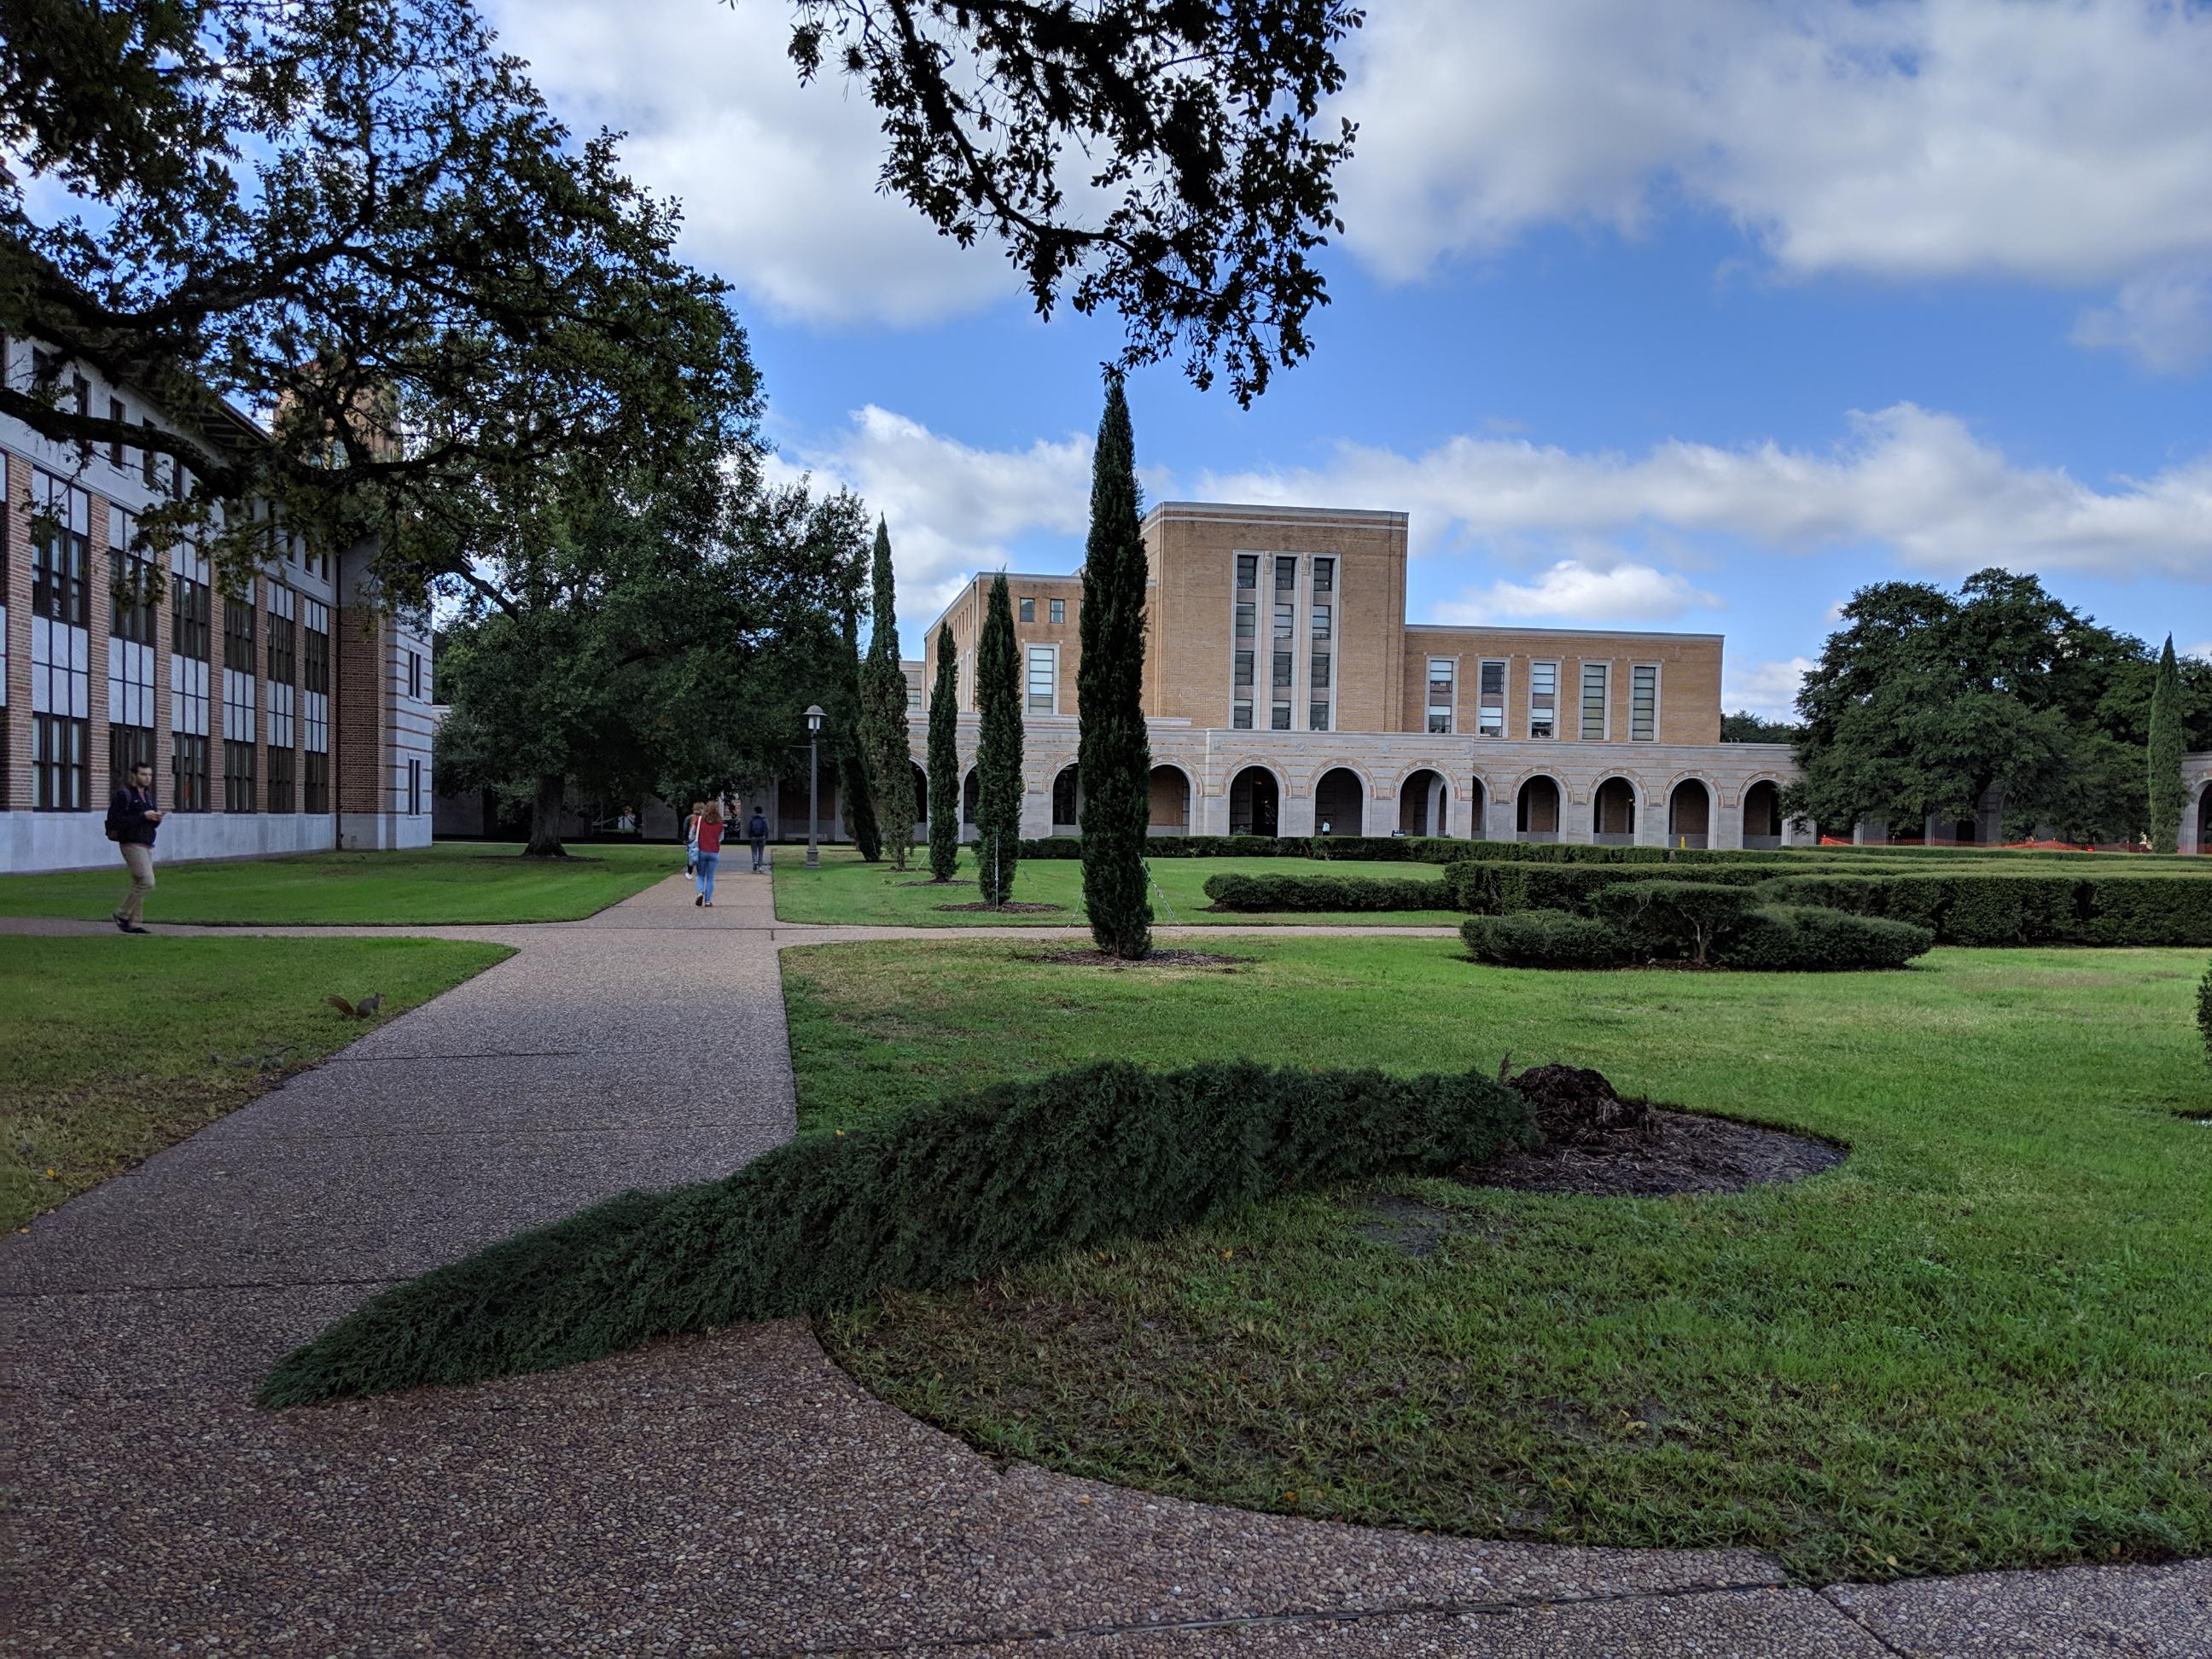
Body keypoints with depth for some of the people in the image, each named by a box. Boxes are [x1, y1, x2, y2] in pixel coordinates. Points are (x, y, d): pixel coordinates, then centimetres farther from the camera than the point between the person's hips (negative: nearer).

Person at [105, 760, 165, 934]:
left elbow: (153, 825, 20)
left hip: (147, 846, 8)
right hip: (132, 845, -8)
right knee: (147, 882, -15)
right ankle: (122, 914, -1)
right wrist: (143, 816, -20)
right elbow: (117, 820, -18)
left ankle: (132, 924, 9)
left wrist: (157, 817, -2)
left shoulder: (147, 795, 16)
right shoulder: (124, 794, -8)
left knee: (138, 884, 7)